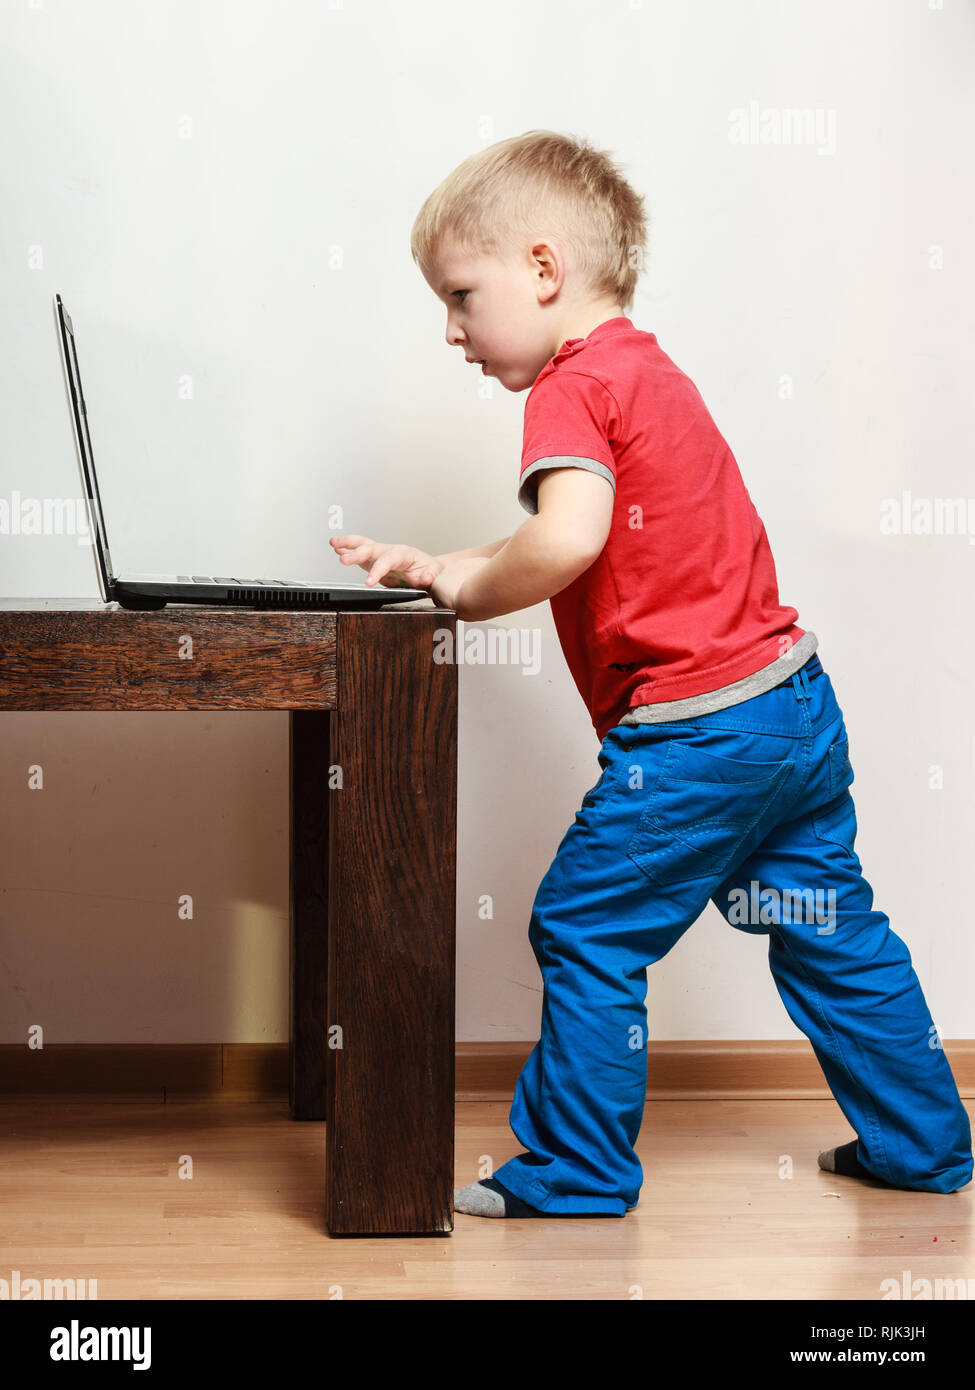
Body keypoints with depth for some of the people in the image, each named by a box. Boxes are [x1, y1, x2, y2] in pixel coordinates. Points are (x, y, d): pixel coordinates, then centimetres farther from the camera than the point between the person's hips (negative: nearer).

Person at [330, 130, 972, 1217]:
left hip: (695, 728, -10)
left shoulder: (574, 386, -13)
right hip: (797, 700, 10)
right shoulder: (647, 371, 19)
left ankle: (575, 1170, 12)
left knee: (584, 933, 3)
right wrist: (433, 567, 17)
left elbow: (565, 541, -31)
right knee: (830, 931, 18)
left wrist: (467, 588, -15)